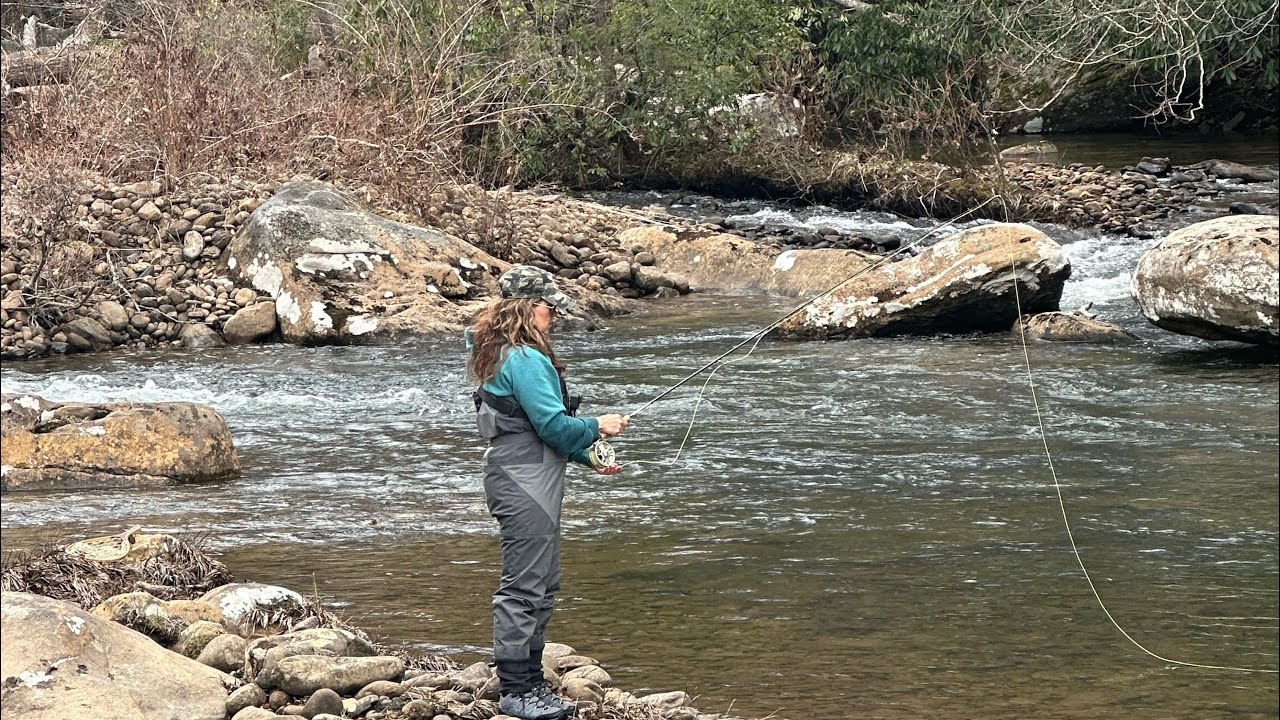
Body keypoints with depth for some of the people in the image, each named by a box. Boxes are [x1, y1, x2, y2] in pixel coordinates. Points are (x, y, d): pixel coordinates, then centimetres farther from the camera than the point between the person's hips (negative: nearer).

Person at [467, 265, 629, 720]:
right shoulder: (525, 359, -16)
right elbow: (552, 424, -20)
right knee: (525, 587, -7)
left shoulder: (505, 354, 17)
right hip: (525, 483, -11)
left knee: (542, 586, 16)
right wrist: (597, 427, -3)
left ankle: (529, 682, 22)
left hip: (530, 483, 11)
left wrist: (587, 456, 17)